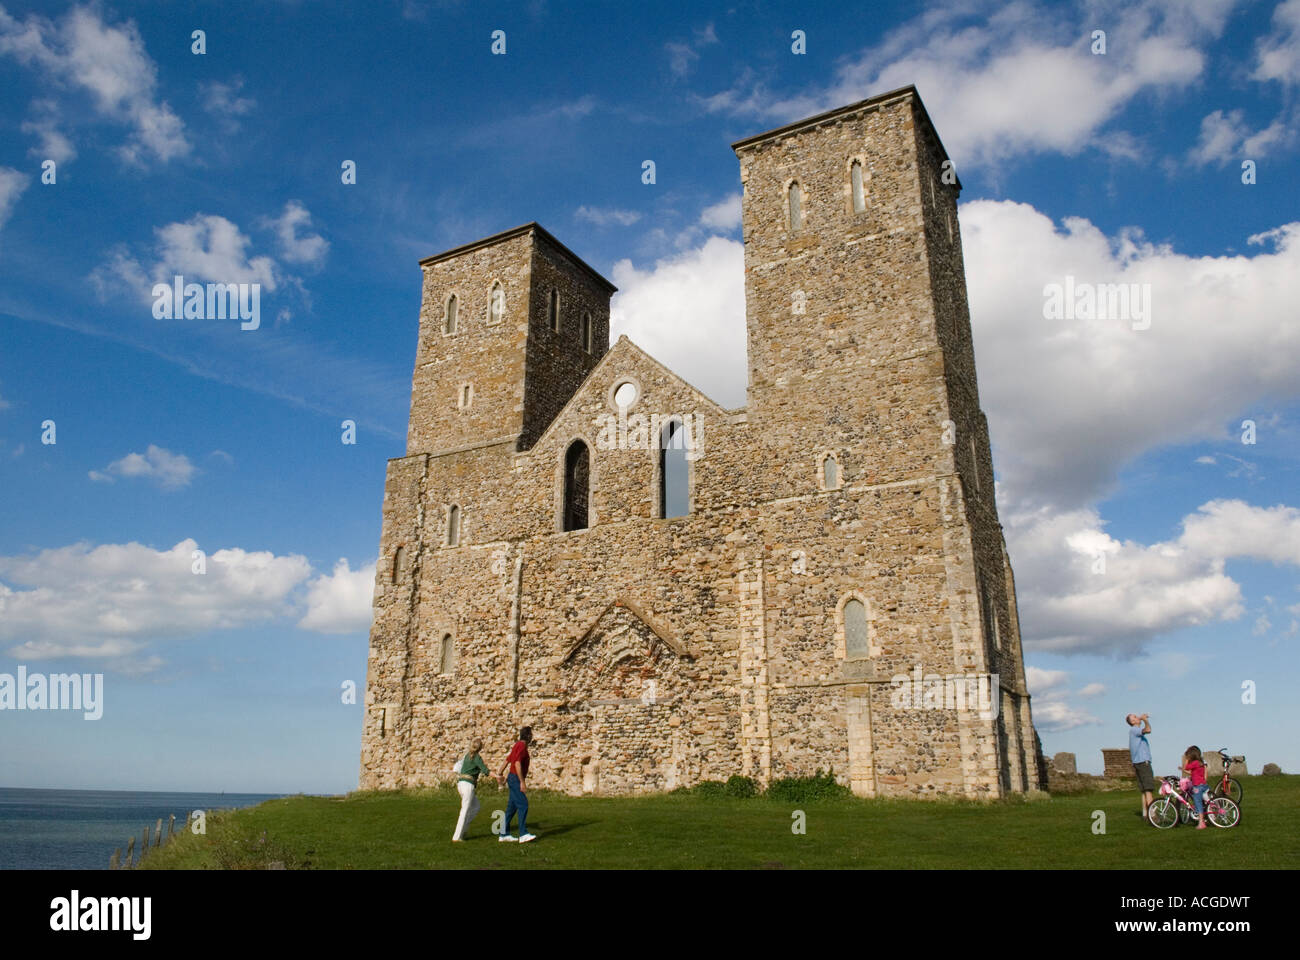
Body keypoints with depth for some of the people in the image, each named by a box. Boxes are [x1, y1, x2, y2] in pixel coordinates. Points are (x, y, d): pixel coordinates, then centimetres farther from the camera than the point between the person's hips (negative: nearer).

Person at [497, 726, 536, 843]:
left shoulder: (517, 745, 17)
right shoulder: (522, 746, -15)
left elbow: (507, 761, 22)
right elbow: (518, 764, -24)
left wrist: (499, 774, 25)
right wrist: (522, 782, -25)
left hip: (513, 778, 10)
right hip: (516, 779, -10)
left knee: (512, 807, 10)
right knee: (523, 805, -11)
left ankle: (504, 835, 12)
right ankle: (523, 835, -13)